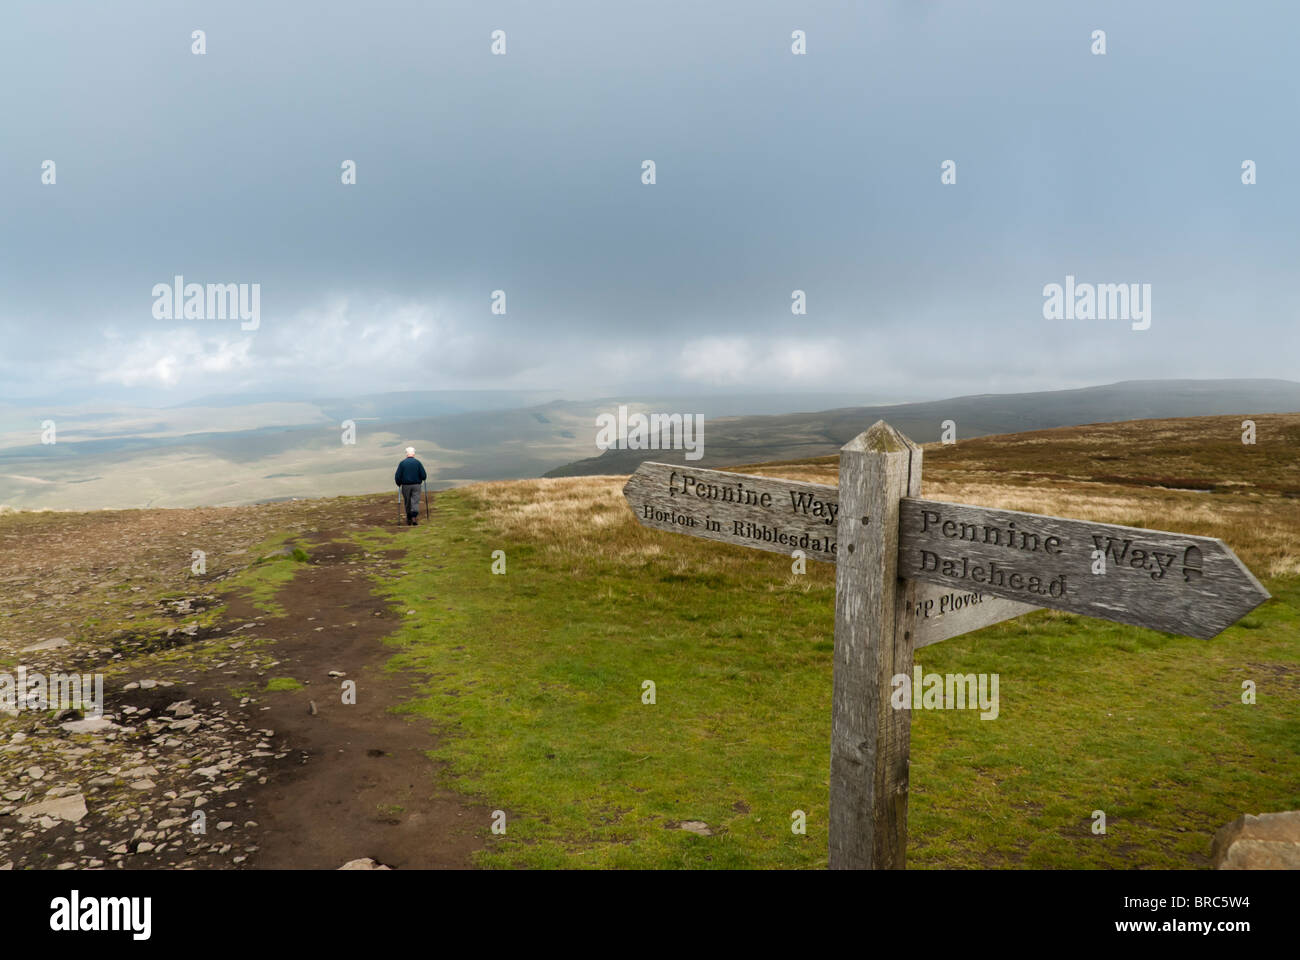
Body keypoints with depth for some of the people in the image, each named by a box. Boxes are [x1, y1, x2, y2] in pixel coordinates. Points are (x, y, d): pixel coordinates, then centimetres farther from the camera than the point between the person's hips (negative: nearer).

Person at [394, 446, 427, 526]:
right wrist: (422, 479, 18)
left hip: (405, 486, 1)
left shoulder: (402, 463, -3)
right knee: (415, 502, 0)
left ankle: (409, 520, 22)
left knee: (407, 503, 13)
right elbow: (424, 476, -4)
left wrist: (399, 484, 12)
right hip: (416, 486, -1)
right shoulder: (418, 462, -3)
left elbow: (397, 476, -5)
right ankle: (414, 517, -19)